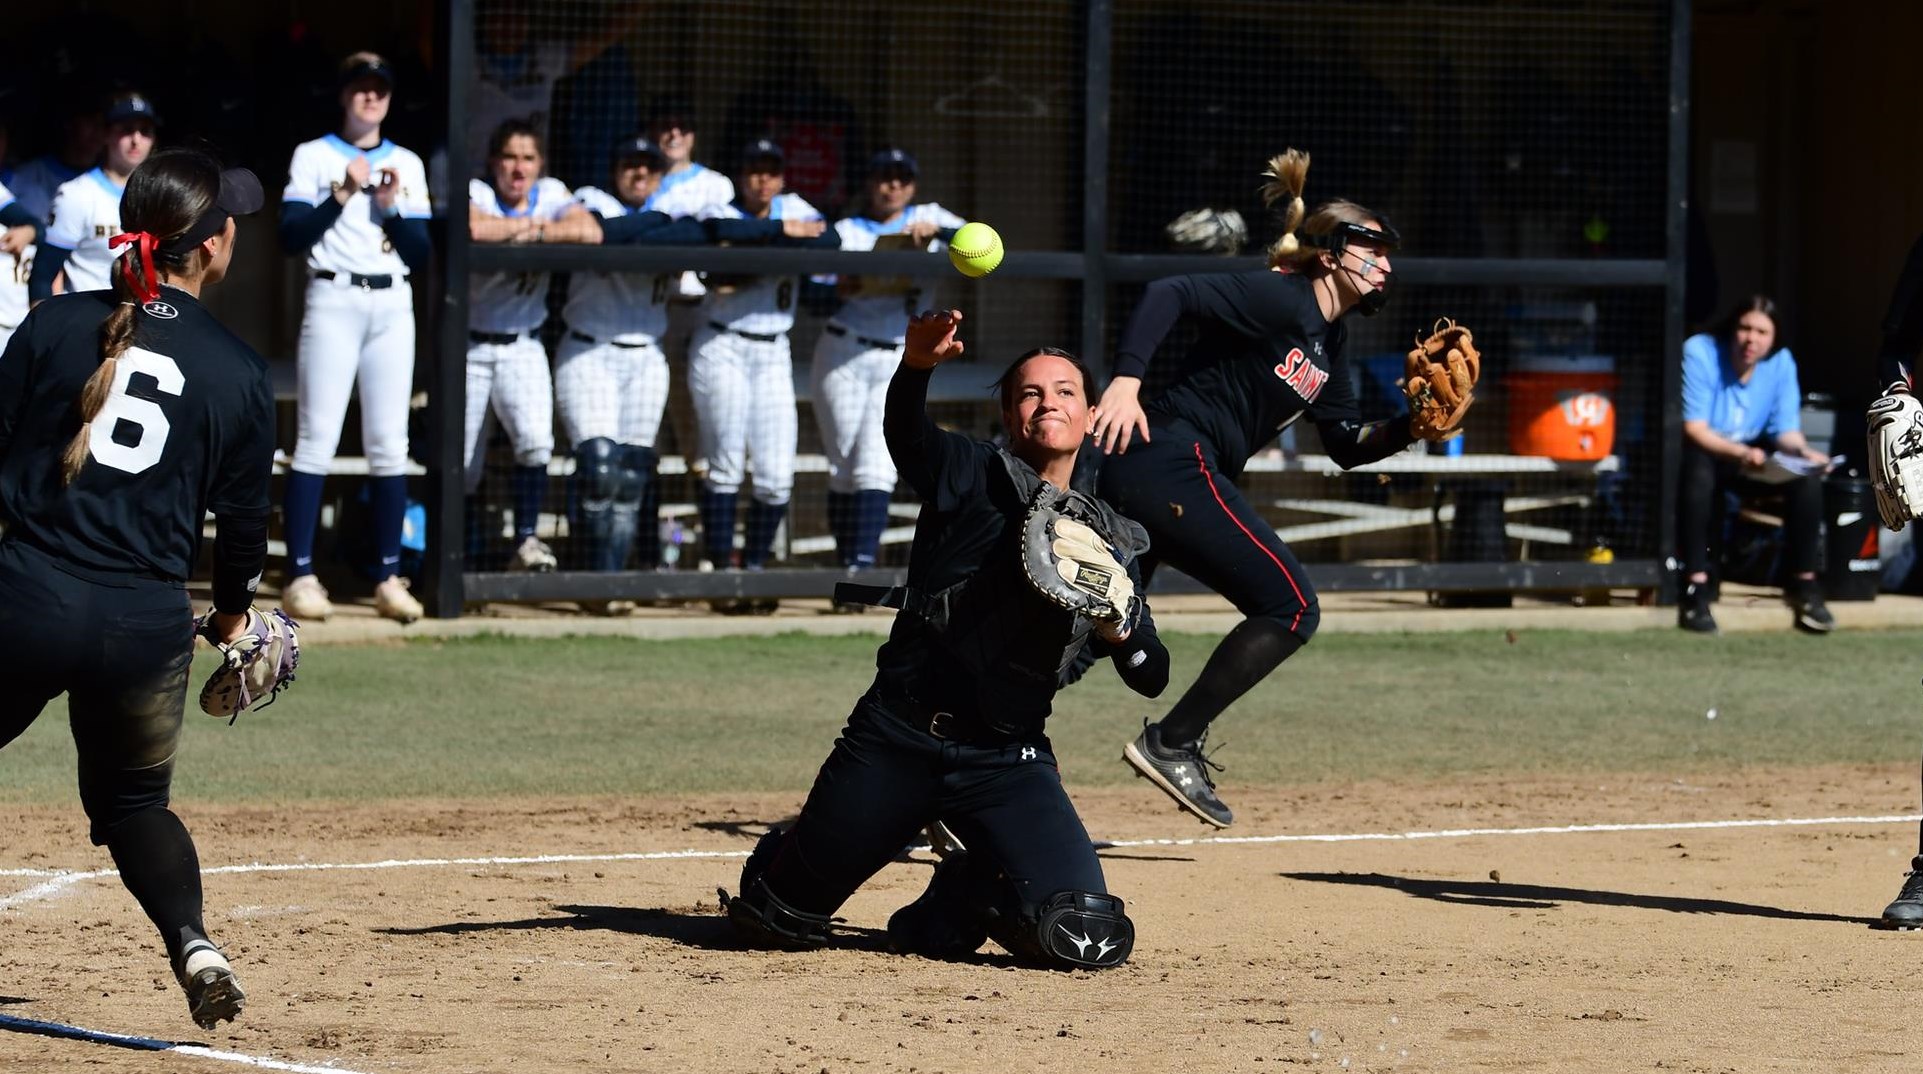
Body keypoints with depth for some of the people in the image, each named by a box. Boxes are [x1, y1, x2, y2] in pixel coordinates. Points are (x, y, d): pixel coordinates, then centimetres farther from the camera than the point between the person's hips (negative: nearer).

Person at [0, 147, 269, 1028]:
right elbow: (246, 517, 10)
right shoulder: (240, 374, 2)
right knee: (133, 800, 22)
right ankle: (193, 945, 0)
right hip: (147, 624, 2)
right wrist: (232, 611, 28)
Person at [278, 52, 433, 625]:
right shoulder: (314, 157, 6)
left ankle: (389, 577, 3)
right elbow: (292, 235, -6)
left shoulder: (407, 166, 16)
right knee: (317, 439, -9)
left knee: (390, 444, 1)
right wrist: (343, 195, -14)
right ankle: (300, 574, -9)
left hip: (392, 308, 3)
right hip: (332, 302, -3)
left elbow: (421, 254, 10)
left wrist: (390, 209, -5)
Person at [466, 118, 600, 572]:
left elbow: (590, 232, -16)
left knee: (536, 441, -19)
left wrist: (533, 234, -19)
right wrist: (531, 223, -19)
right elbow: (472, 228, -33)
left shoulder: (551, 194, 1)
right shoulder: (475, 193, -9)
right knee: (462, 466, 2)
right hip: (470, 346, -2)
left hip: (523, 347, 2)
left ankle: (525, 541, -13)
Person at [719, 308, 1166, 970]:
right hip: (897, 738, -2)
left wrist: (1119, 633, -11)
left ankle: (968, 895, 17)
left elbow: (1153, 680, 12)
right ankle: (780, 862, 42)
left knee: (1090, 940, -17)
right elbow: (907, 434, -20)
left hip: (1008, 761, 2)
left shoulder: (1112, 542, 13)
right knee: (779, 923, 2)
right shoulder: (971, 477, 3)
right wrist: (917, 367, -43)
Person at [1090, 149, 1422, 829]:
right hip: (1170, 460, -10)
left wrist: (1411, 427, 5)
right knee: (1291, 609, -8)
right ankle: (1171, 745, -5)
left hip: (1142, 470, 10)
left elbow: (1348, 446, 23)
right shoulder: (1280, 299, -9)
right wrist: (1126, 381, -29)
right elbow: (1170, 294, -19)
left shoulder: (1328, 340, 20)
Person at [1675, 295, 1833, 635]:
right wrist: (1740, 453, -42)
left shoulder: (1781, 363, -6)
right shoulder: (1700, 353, -21)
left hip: (1751, 453, 5)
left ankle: (1804, 585, -9)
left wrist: (1803, 452, -29)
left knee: (1808, 477, -20)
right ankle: (1695, 589, -37)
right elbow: (1694, 428, -25)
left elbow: (1786, 429, -5)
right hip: (1701, 452, -5)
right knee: (1699, 472, -40)